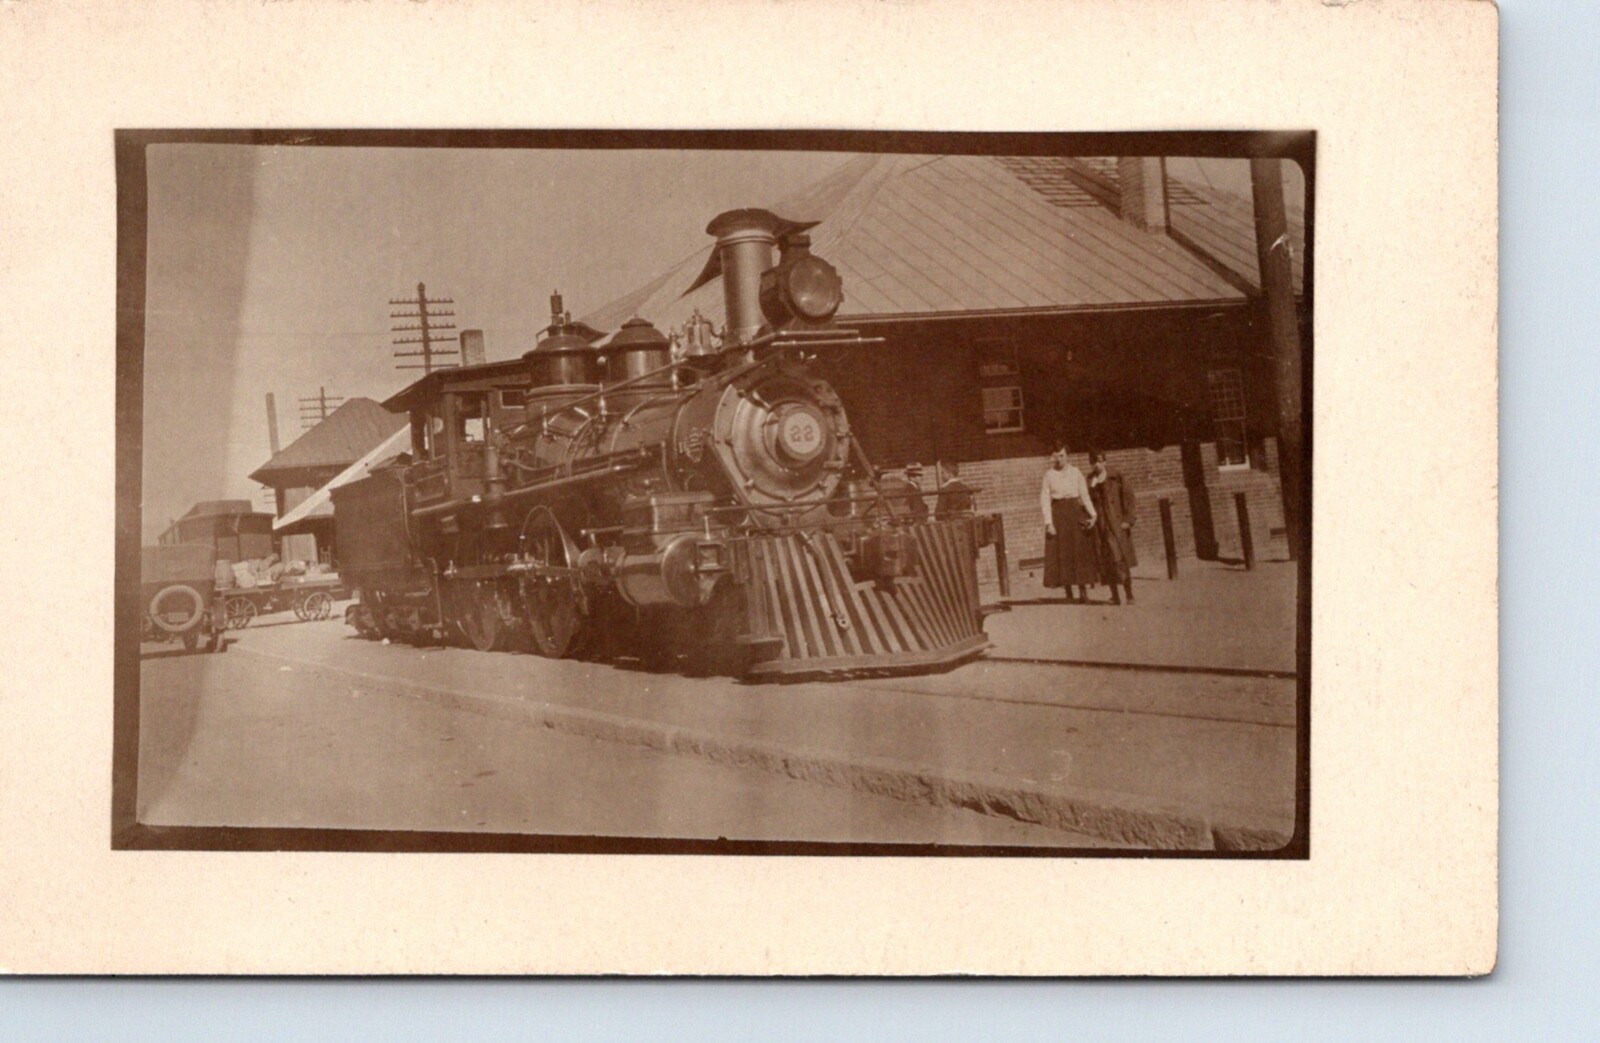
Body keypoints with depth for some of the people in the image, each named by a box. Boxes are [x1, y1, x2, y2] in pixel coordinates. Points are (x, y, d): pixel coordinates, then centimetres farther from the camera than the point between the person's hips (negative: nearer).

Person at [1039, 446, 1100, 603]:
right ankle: (1074, 594, -3)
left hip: (1076, 514, 1)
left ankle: (1085, 592, 1)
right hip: (1058, 515, -1)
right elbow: (1045, 500, 0)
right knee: (1066, 554, -3)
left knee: (1083, 553, -2)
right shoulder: (1049, 475, 4)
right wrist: (1048, 522, -10)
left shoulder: (1075, 473, 5)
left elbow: (1084, 495, 2)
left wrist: (1092, 514, -12)